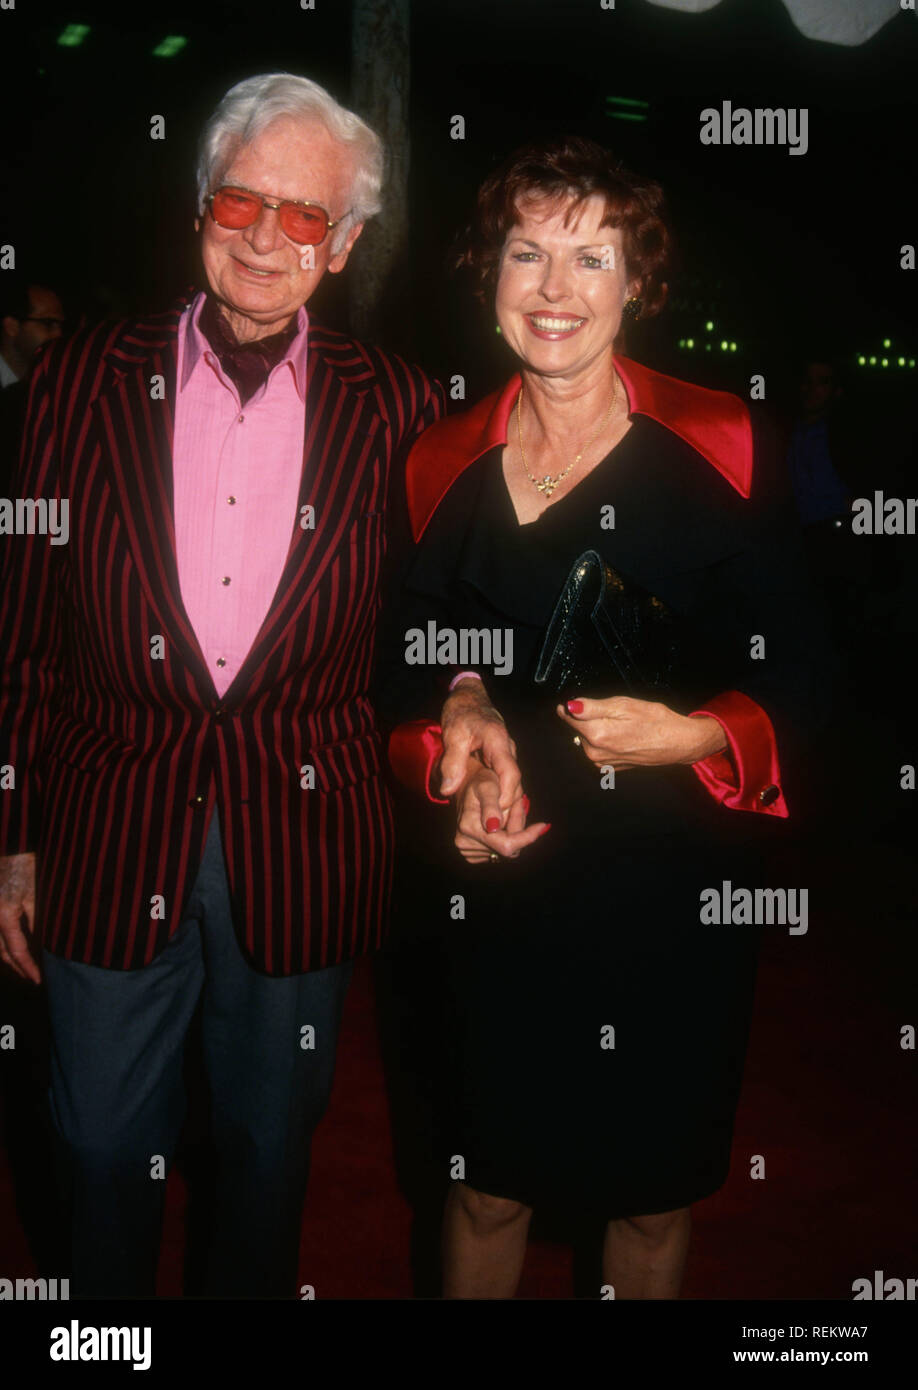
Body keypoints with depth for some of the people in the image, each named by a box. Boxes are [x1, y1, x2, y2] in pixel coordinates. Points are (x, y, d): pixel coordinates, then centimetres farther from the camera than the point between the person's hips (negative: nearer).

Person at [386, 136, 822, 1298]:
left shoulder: (718, 447, -4)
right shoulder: (443, 463, 4)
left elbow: (789, 677, -3)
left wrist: (692, 735, -21)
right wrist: (460, 727, -8)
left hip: (673, 894, -1)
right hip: (499, 889, 2)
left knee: (652, 1195, 14)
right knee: (487, 1186, 13)